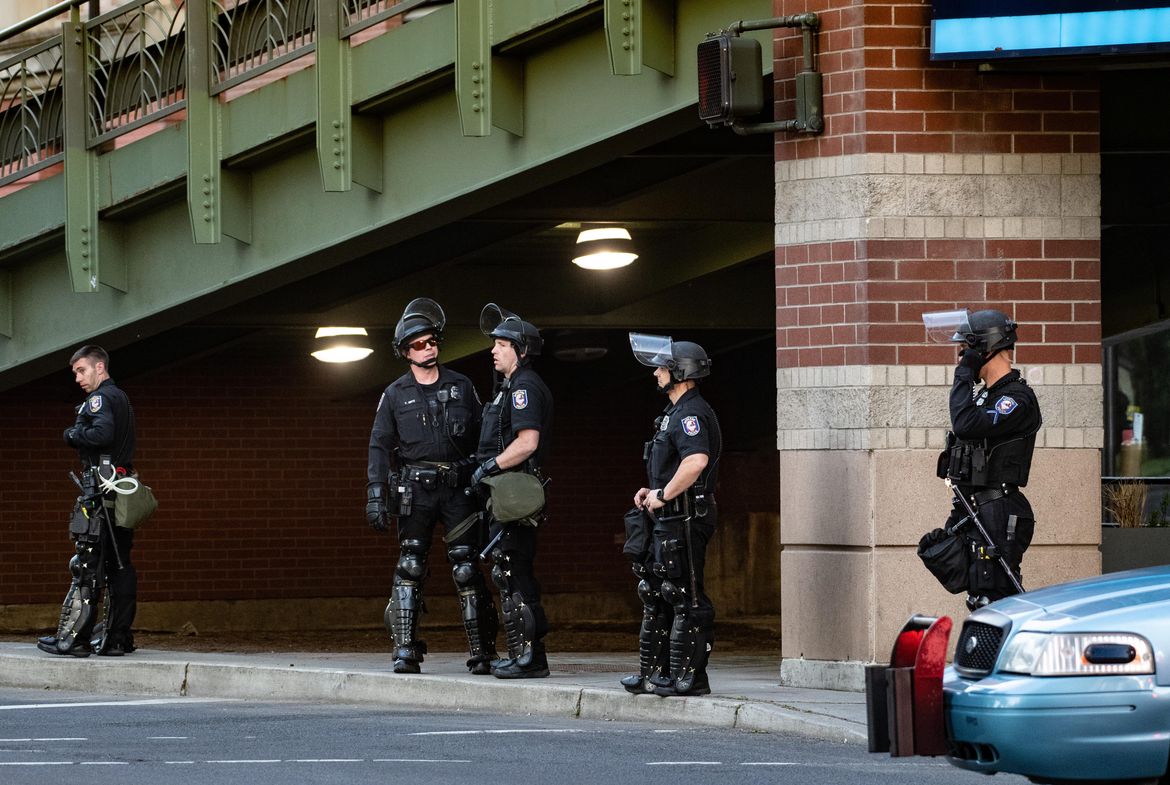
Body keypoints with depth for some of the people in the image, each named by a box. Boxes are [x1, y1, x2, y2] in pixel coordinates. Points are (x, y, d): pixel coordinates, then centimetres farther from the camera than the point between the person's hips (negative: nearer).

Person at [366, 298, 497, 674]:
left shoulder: (461, 387, 9)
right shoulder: (395, 395, 8)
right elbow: (380, 446, 5)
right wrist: (376, 496, -5)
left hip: (458, 488, 0)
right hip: (415, 490, 0)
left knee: (466, 567, -3)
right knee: (409, 567, -5)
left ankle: (481, 652, 0)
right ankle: (405, 650, -4)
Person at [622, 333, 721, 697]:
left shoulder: (692, 414, -16)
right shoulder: (677, 413, 19)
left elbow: (696, 461, -33)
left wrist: (663, 495, -23)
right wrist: (653, 491, 16)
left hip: (686, 521, -11)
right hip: (669, 520, 11)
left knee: (686, 598, -8)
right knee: (655, 595, 15)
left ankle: (689, 676, -6)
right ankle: (652, 672, 20)